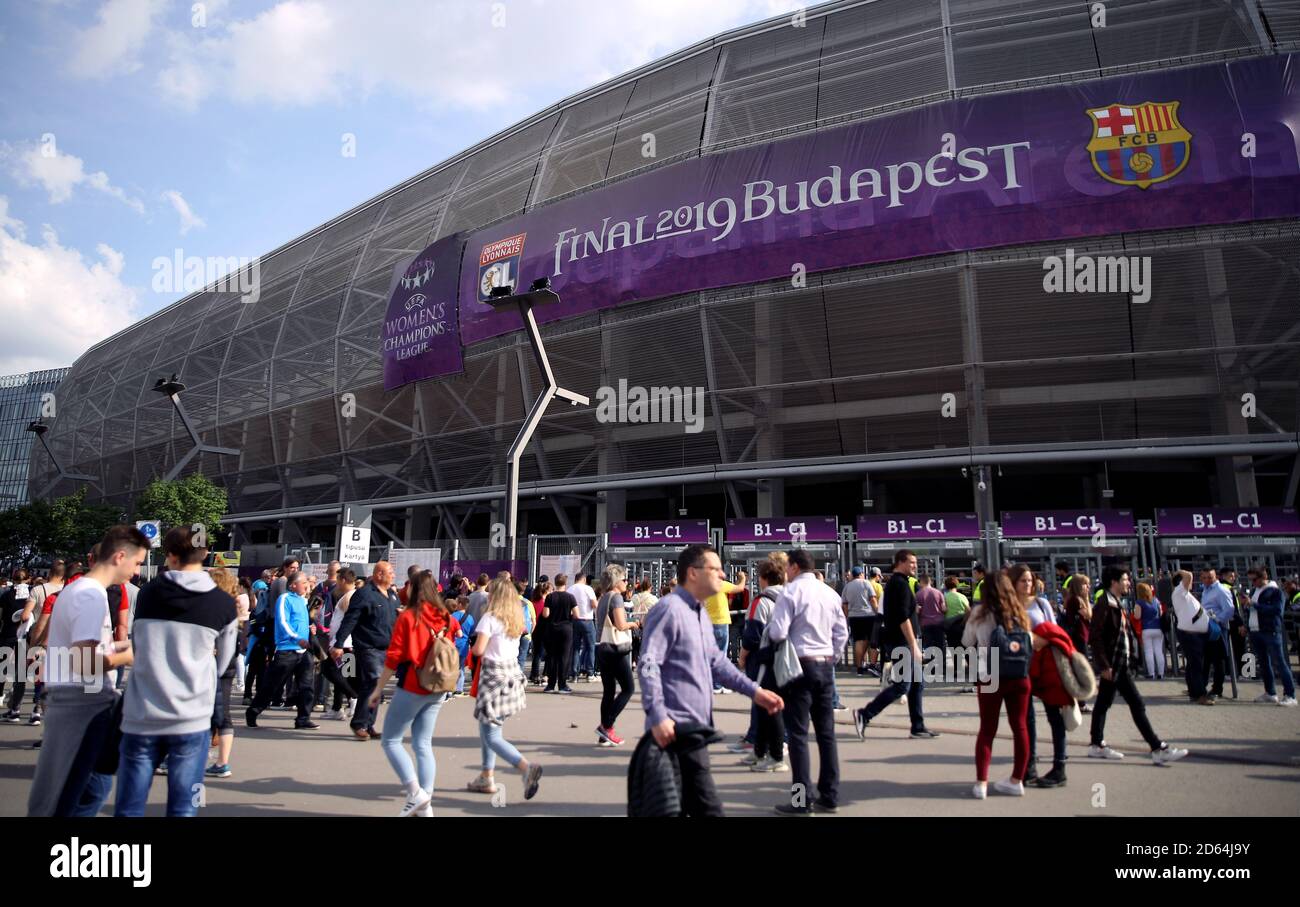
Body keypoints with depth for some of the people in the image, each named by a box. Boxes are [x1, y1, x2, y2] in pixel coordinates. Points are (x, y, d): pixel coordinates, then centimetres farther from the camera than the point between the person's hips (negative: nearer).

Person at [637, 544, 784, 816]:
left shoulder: (701, 613, 17)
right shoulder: (669, 609, -15)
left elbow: (716, 661, 19)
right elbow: (647, 665, -20)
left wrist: (753, 690, 10)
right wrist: (657, 716, -25)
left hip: (695, 727, 10)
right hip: (678, 729, -10)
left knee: (682, 806, 16)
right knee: (708, 808, -7)